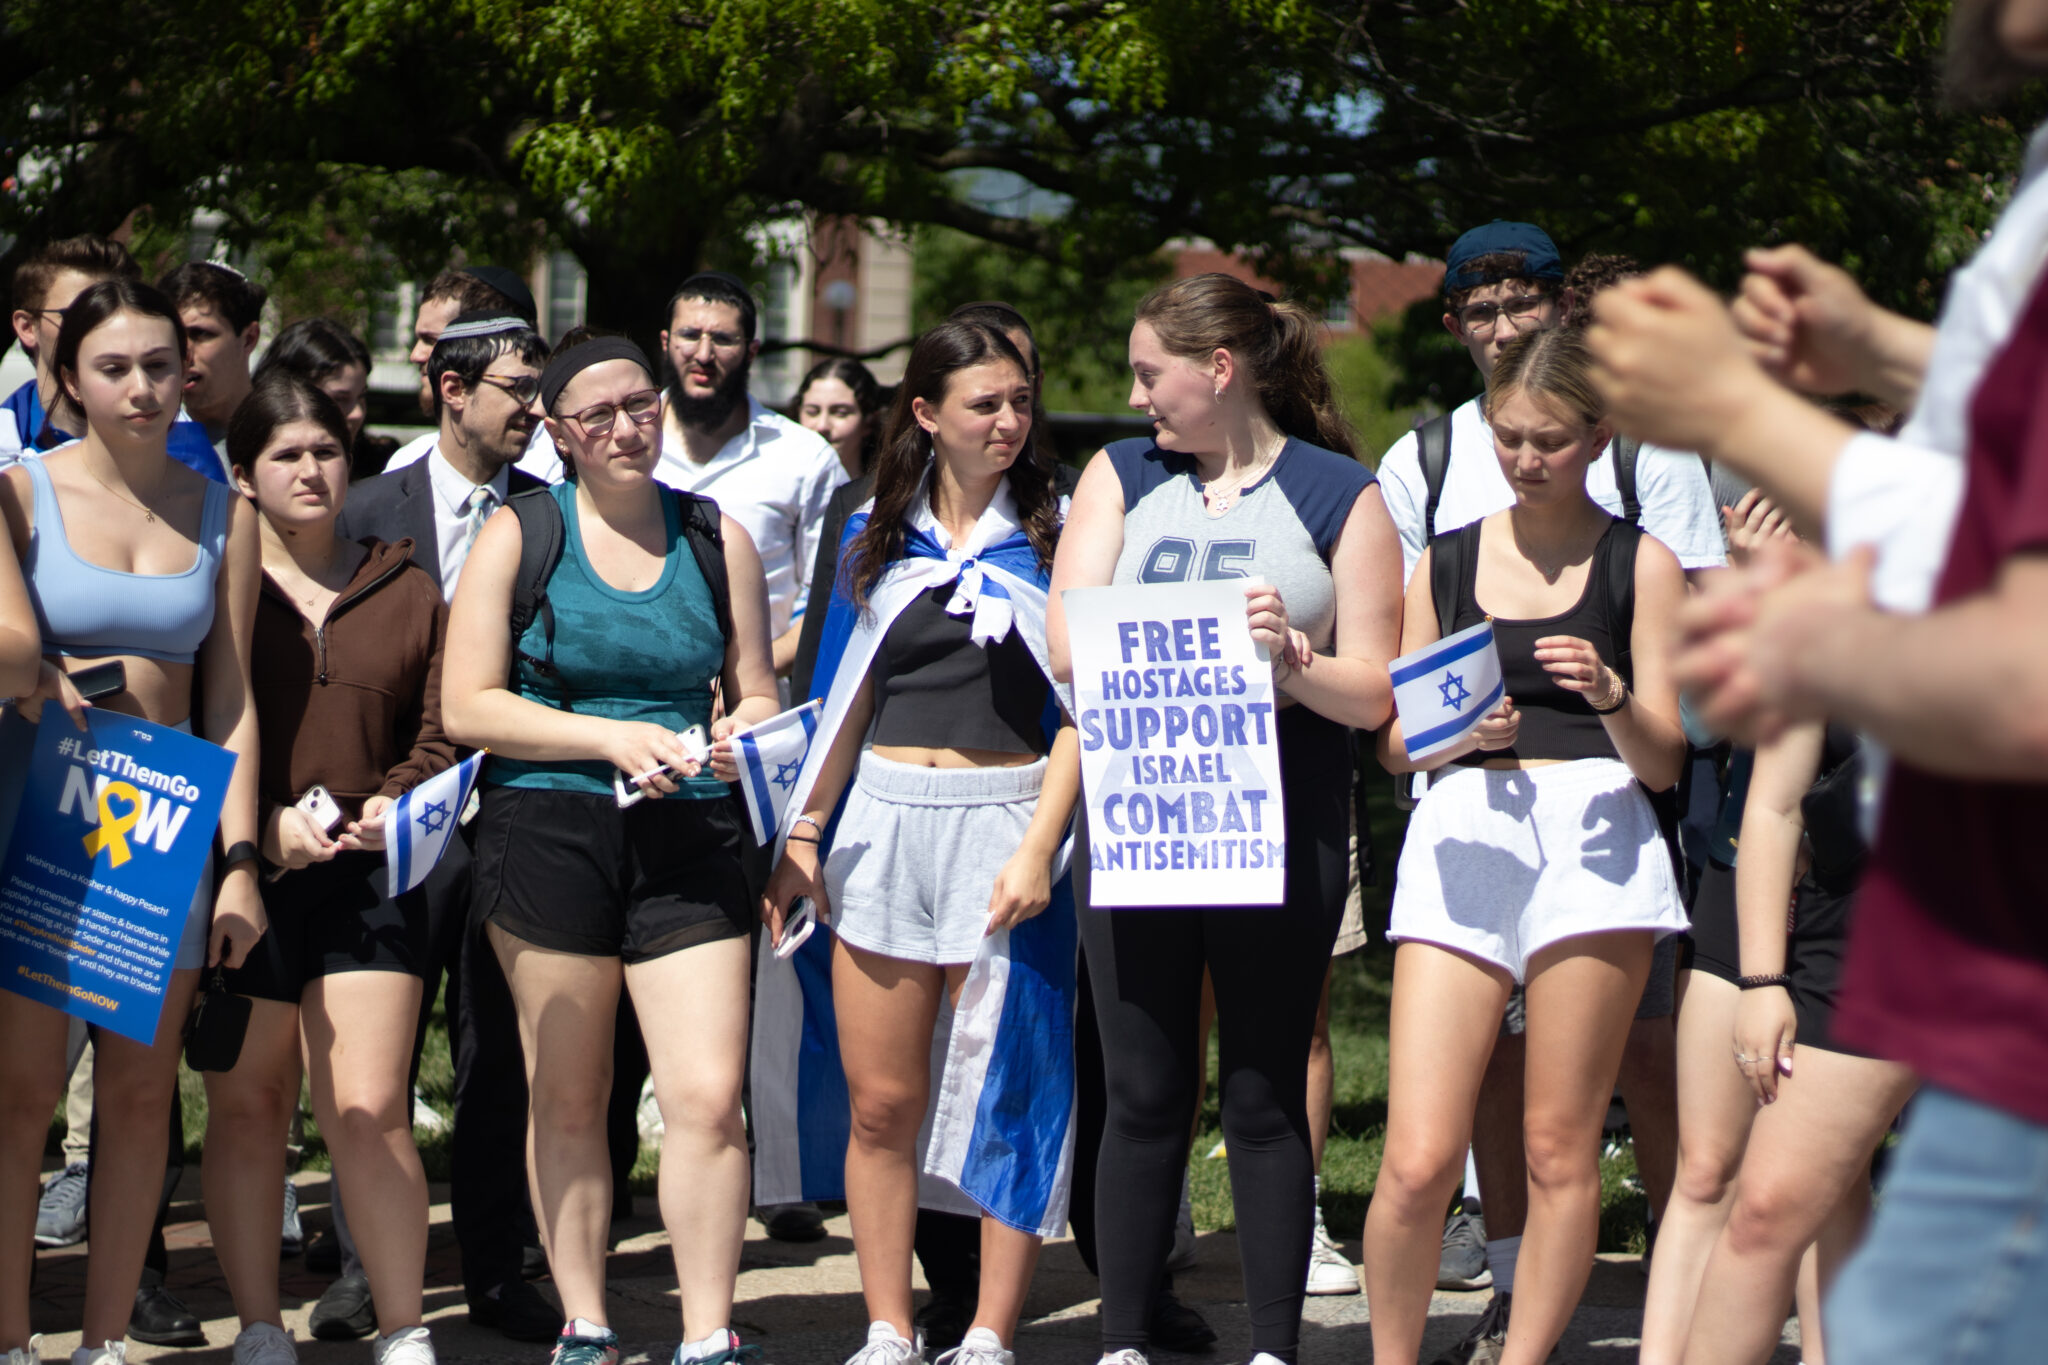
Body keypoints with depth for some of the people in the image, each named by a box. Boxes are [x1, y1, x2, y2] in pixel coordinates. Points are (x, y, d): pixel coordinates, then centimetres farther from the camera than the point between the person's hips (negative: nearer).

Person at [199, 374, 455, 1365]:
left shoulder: (407, 592, 13)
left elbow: (441, 725, 11)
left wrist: (397, 802, -8)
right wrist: (261, 823, -13)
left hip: (370, 874, 1)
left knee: (369, 1111, -6)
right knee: (245, 1105, 4)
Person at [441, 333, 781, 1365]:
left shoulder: (718, 538, 11)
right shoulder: (519, 534, 3)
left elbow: (756, 693, 16)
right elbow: (465, 706, -3)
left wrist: (741, 737, -8)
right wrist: (610, 738, -13)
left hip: (687, 839, 1)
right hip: (549, 833, -1)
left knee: (710, 1097, -10)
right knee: (567, 1099, 6)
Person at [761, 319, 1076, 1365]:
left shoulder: (1053, 536, 3)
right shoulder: (880, 543, 13)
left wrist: (1038, 848, -12)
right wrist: (802, 832, 11)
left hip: (1004, 819, -3)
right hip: (883, 826, 3)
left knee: (1006, 1100, -2)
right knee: (881, 1105, 2)